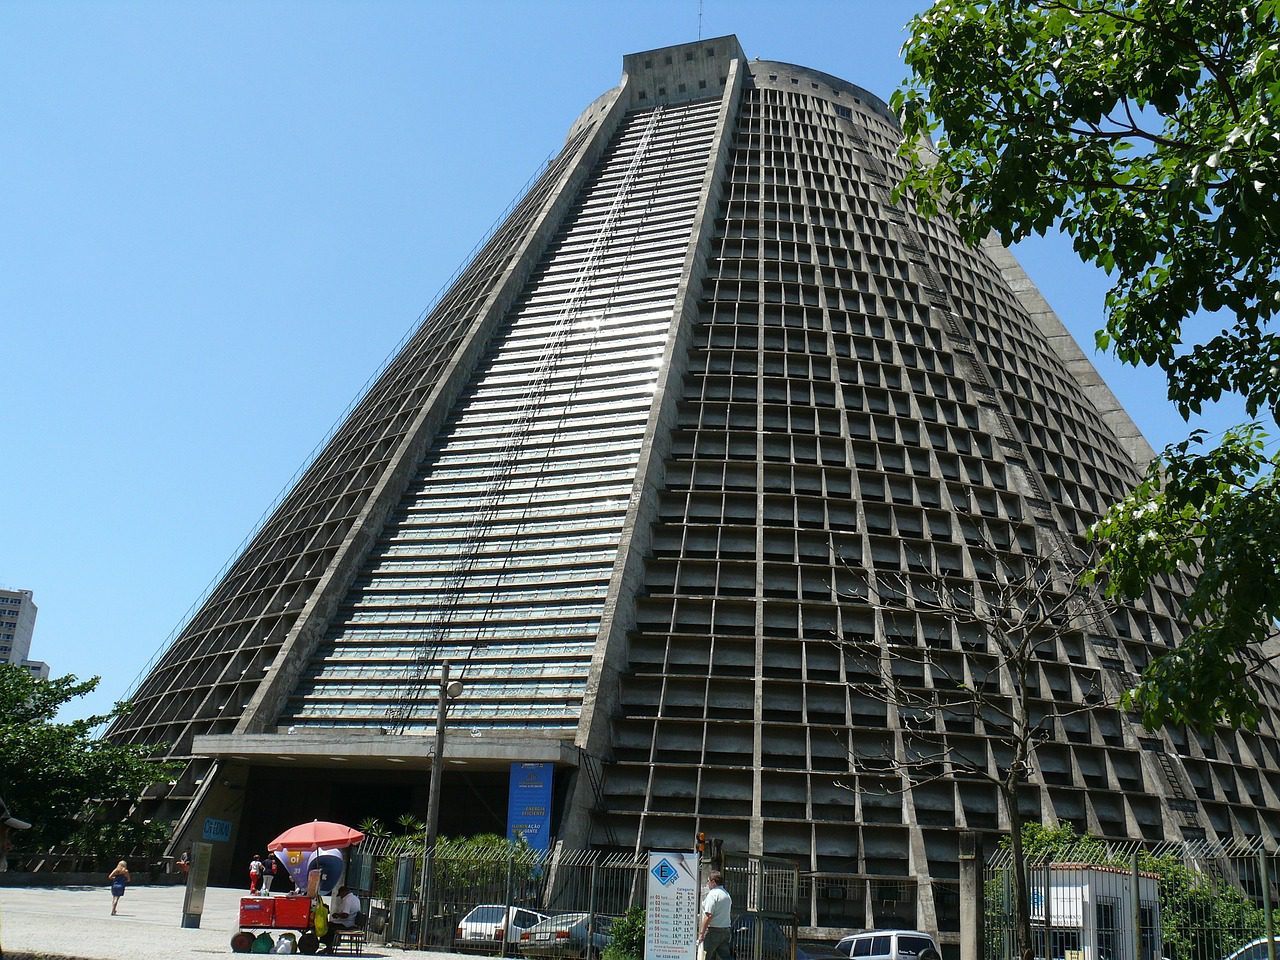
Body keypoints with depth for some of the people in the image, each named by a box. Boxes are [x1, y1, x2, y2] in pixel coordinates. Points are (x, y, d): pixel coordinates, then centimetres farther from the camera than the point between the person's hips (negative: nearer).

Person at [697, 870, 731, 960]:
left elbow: (708, 915, -19)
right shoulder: (726, 894, 15)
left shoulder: (713, 894, -13)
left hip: (713, 930, -8)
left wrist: (701, 933, -16)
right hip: (726, 930, 8)